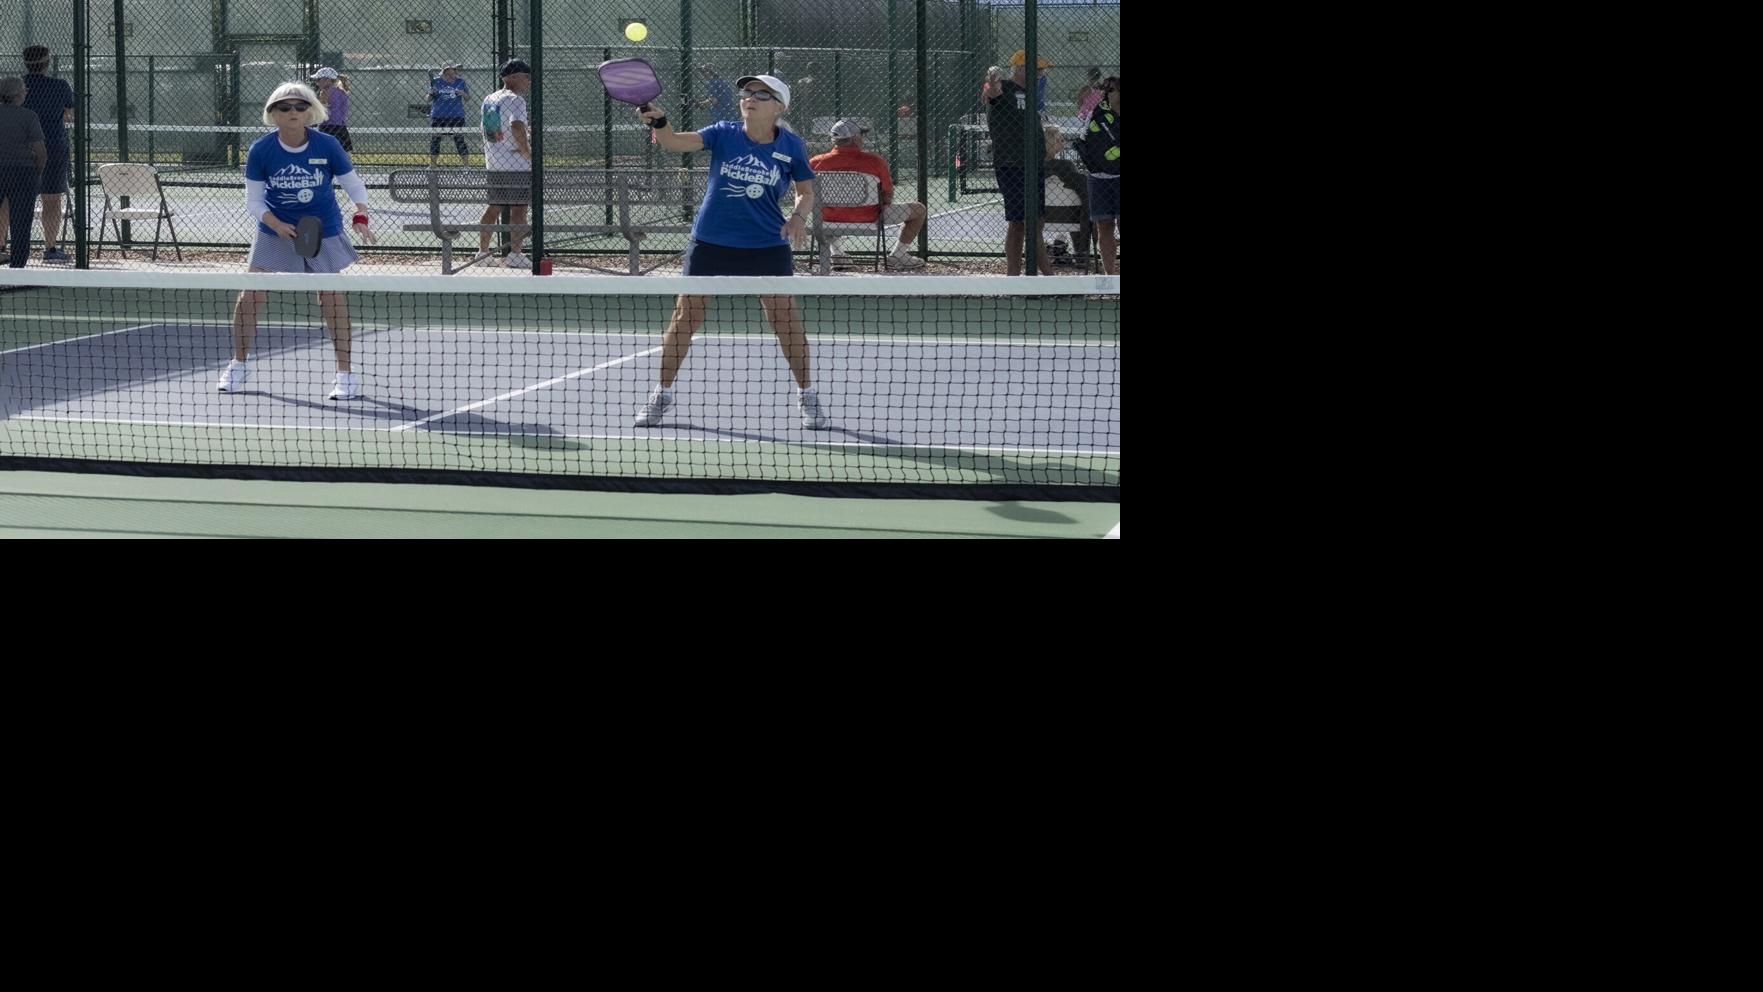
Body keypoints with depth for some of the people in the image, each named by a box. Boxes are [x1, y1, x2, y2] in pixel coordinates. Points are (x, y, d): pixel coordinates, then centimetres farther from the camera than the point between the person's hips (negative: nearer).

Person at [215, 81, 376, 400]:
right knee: (250, 296, -3)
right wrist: (277, 224, -20)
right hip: (274, 231, 1)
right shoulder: (261, 150, -13)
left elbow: (354, 184, -3)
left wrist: (360, 216, -21)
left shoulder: (327, 146, -14)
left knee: (332, 297, -5)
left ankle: (345, 374, 4)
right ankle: (238, 365, 17)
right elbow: (253, 199, -5)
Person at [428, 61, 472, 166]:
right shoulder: (436, 82, 4)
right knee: (435, 141, 3)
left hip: (457, 116, 0)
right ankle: (432, 164, 12)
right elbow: (429, 100, 7)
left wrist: (463, 94, -11)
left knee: (459, 140, -3)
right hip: (438, 117, 0)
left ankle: (466, 164, 1)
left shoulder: (460, 82, 6)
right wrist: (431, 93, -14)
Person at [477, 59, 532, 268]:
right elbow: (517, 127, -27)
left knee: (494, 207, 15)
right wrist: (528, 153, -17)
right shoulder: (515, 100, -12)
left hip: (493, 165, 8)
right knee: (519, 208, -2)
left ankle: (482, 249, 17)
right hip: (517, 165, -8)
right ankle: (515, 254, -4)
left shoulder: (489, 100, 14)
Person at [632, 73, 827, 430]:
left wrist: (799, 216, -13)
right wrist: (659, 122, -39)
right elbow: (677, 142, -18)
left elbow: (806, 192, 9)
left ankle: (807, 396, 16)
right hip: (711, 242, 0)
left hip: (766, 246, 0)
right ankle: (661, 394, 15)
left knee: (785, 317, -2)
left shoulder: (791, 146, -3)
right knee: (686, 316, 1)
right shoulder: (724, 133, -5)